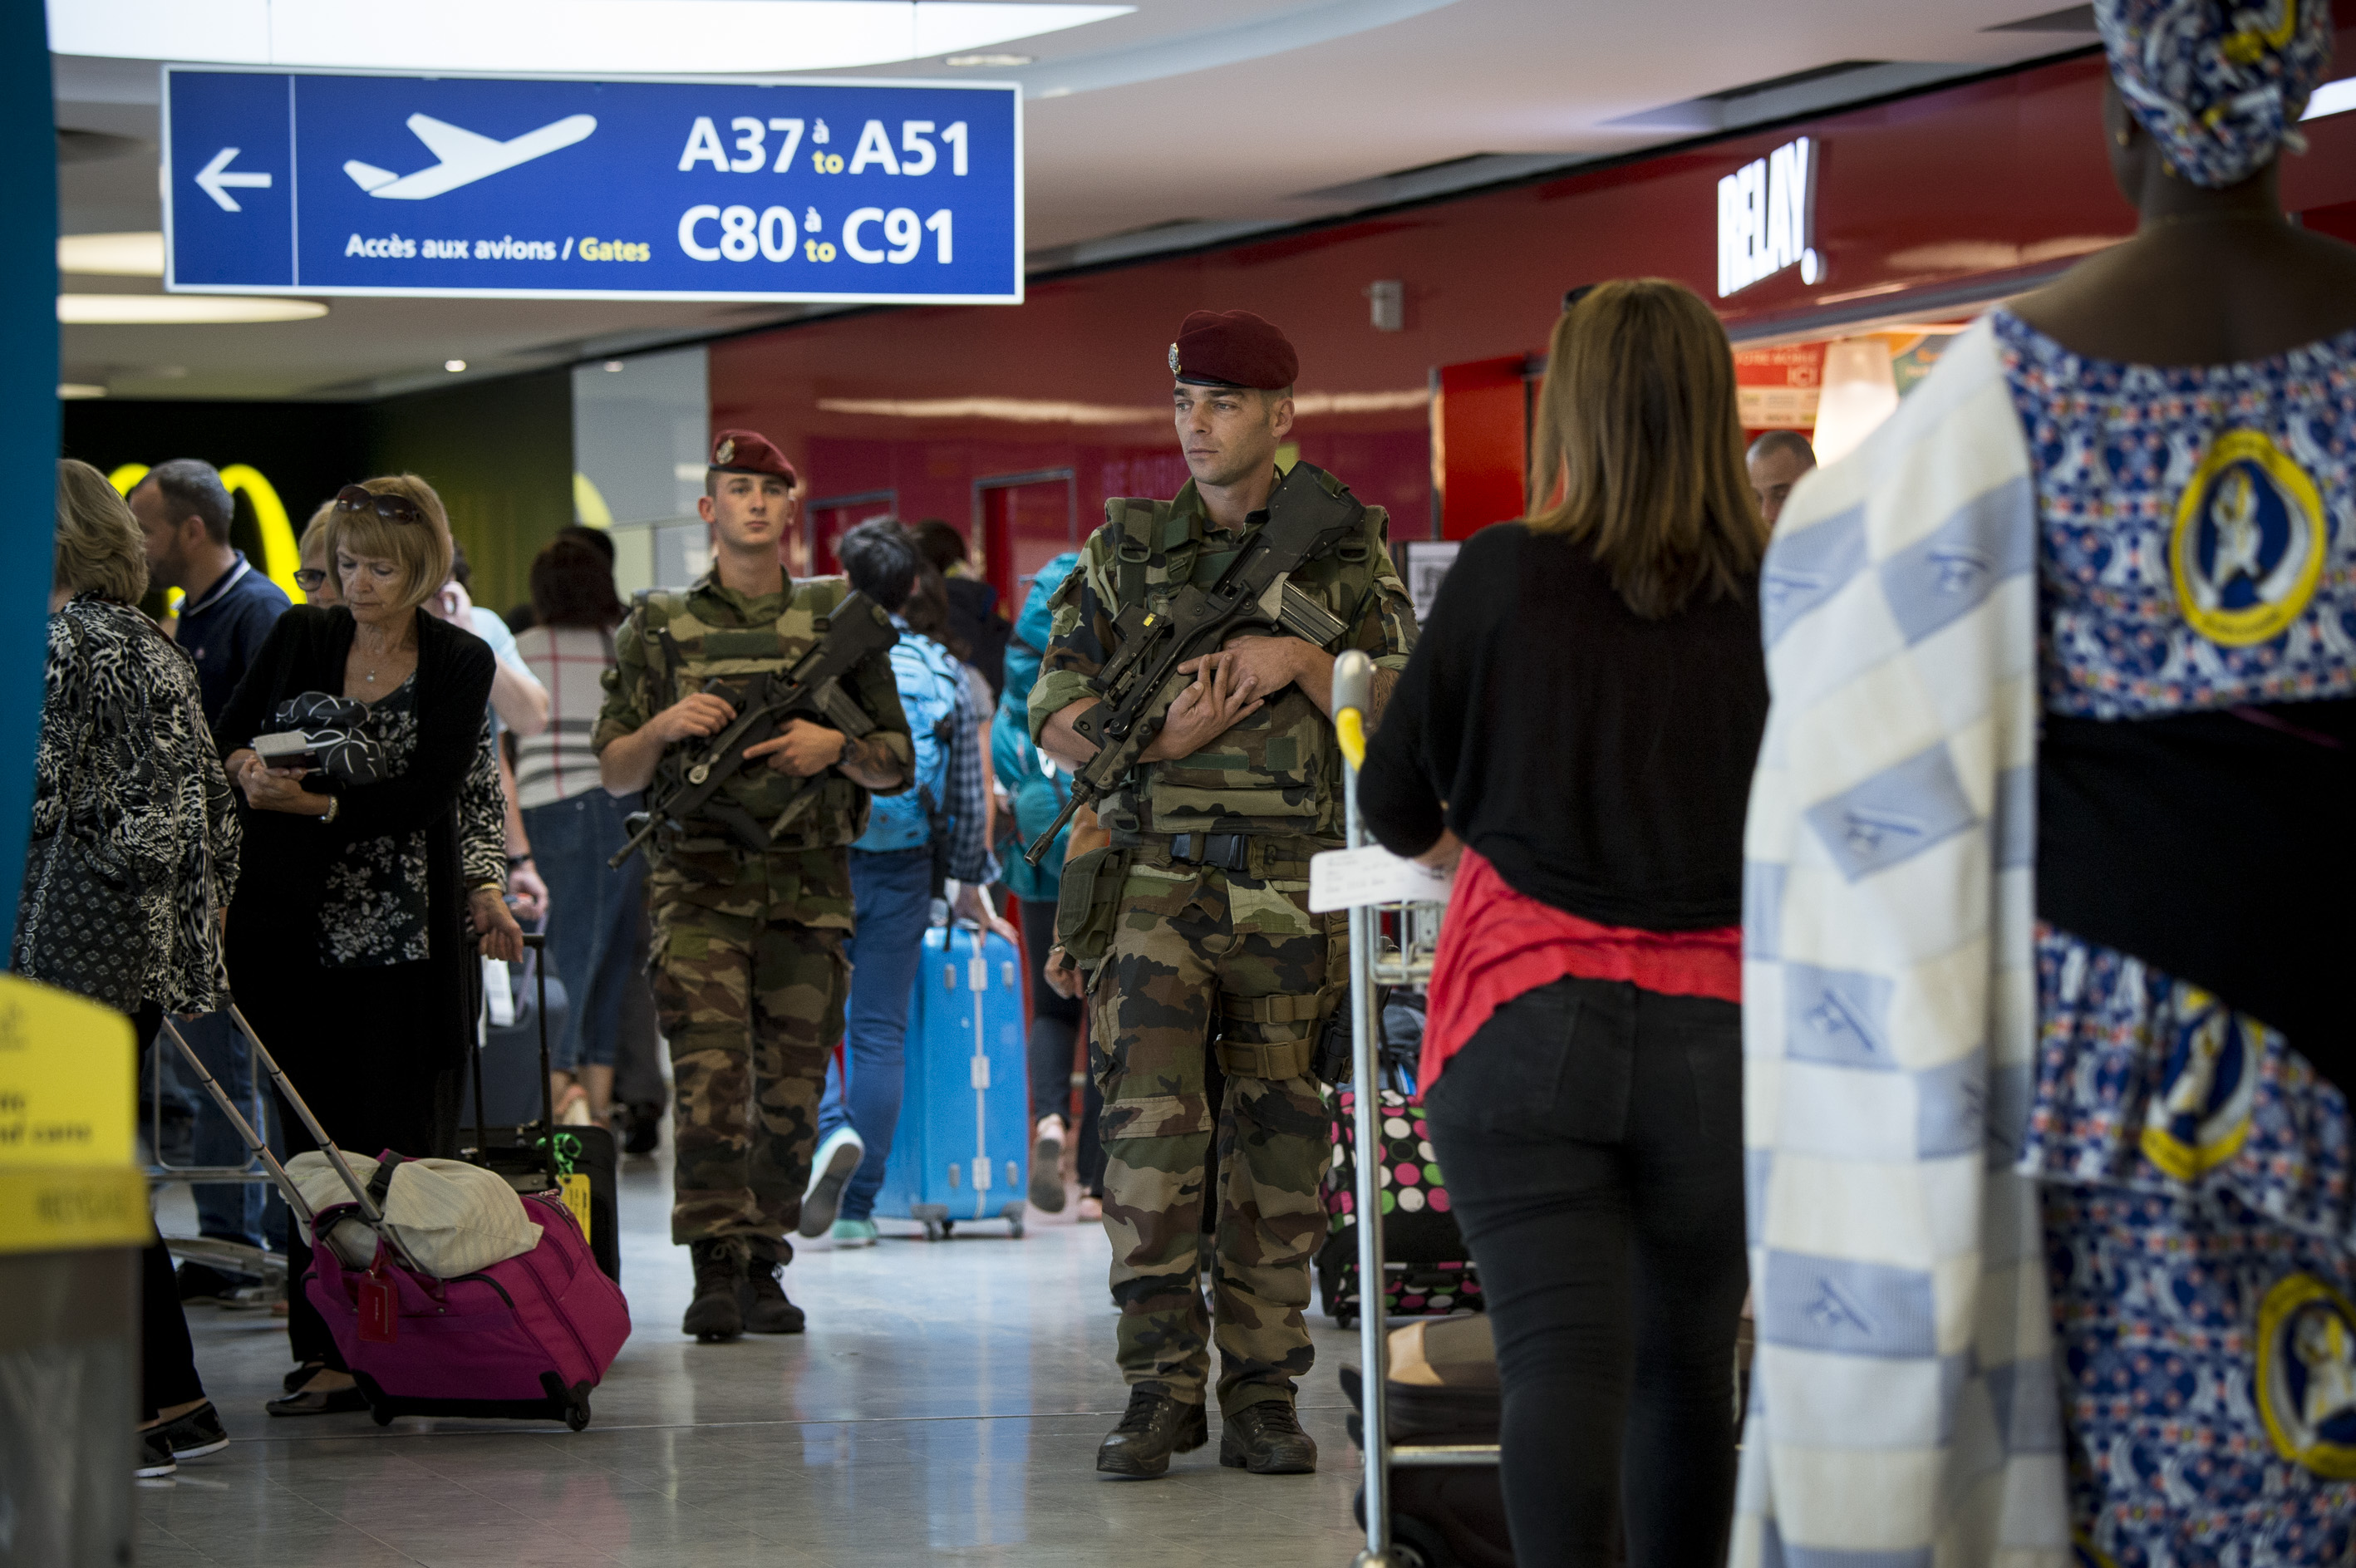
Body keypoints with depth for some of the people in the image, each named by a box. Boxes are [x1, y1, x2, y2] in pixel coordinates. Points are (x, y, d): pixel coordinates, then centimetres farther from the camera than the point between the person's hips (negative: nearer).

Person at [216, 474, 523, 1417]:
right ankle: (325, 1355, 2)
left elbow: (431, 793, -7)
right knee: (313, 1145, 0)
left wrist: (318, 804, -18)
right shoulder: (299, 638, 9)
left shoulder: (460, 664, 2)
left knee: (406, 1145, -6)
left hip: (408, 933, -2)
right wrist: (247, 768, -10)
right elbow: (224, 742, 12)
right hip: (300, 930, 2)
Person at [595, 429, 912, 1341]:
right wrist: (663, 728, -9)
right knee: (709, 1070, -16)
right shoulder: (658, 628, 11)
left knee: (791, 1091, 2)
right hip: (699, 879, -2)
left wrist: (835, 748, -7)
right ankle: (714, 1271, -17)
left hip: (811, 886, 2)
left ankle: (763, 1268, 13)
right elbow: (614, 774, 11)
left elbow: (896, 767, 14)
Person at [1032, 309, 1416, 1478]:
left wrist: (1301, 662, -13)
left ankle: (1262, 1394, 9)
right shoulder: (1127, 551, 10)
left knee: (1279, 1143, 3)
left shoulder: (1349, 552, 6)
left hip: (1295, 887, 0)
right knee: (1151, 1128, -10)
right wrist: (1162, 737, -9)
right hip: (1159, 877, 0)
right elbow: (1054, 717, 7)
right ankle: (1161, 1389, -4)